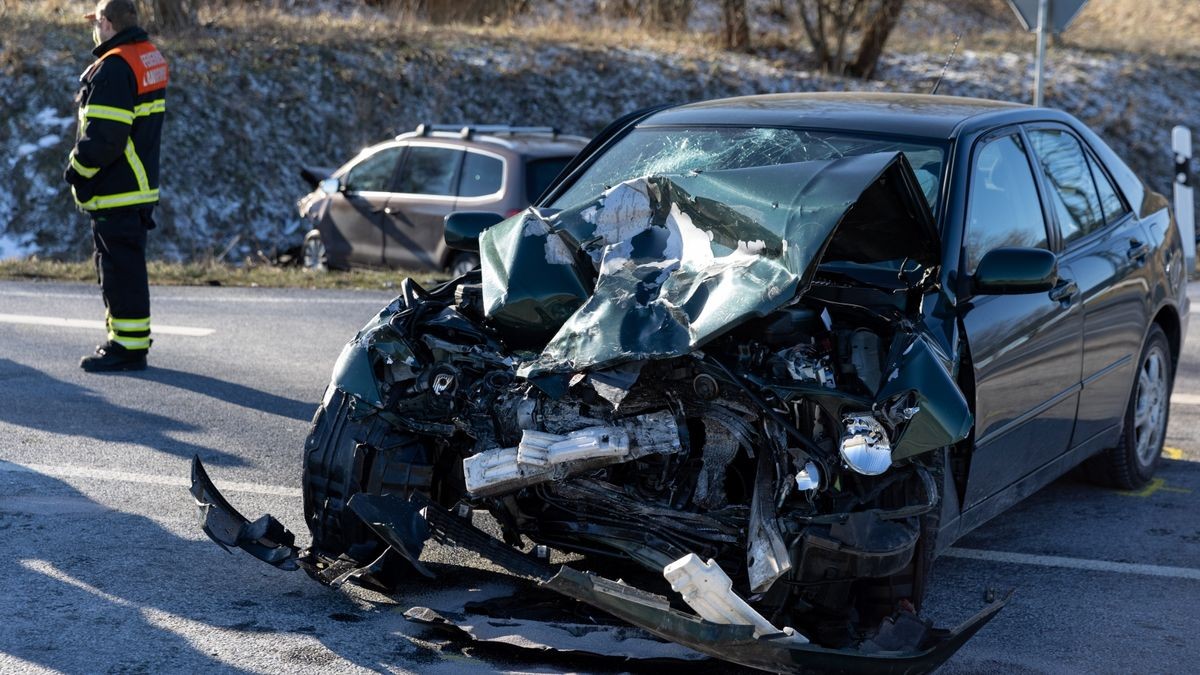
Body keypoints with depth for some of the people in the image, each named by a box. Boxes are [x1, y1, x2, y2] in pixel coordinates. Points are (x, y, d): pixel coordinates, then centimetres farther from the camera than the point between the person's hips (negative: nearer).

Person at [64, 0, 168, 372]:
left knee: (121, 269, -4)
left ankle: (128, 346, 0)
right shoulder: (151, 58, 12)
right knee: (119, 266, 19)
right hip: (140, 184, 10)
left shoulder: (114, 67, -19)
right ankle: (126, 340, 27)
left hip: (116, 190, -10)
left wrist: (76, 171, -10)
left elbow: (102, 136, -25)